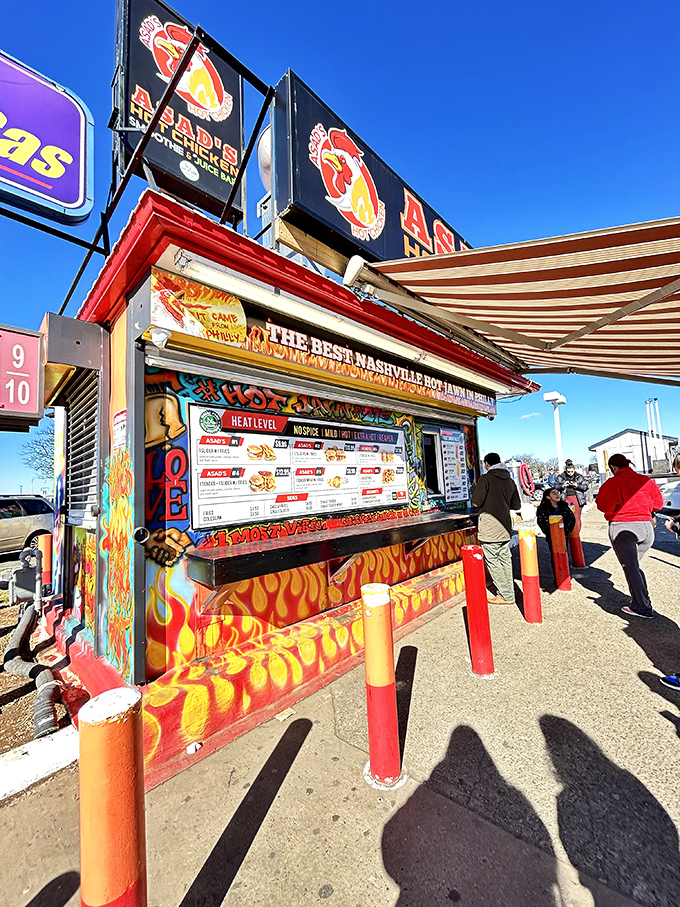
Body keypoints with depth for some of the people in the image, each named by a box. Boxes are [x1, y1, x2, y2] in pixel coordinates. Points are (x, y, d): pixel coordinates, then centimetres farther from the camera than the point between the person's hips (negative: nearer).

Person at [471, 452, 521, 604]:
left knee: (492, 561, 2)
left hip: (490, 528, -7)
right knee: (505, 559, 14)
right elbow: (516, 505, 14)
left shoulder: (485, 479, -11)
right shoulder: (509, 480, 9)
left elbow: (475, 502, -15)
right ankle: (509, 594, 22)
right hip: (505, 528, 7)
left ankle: (506, 596, 7)